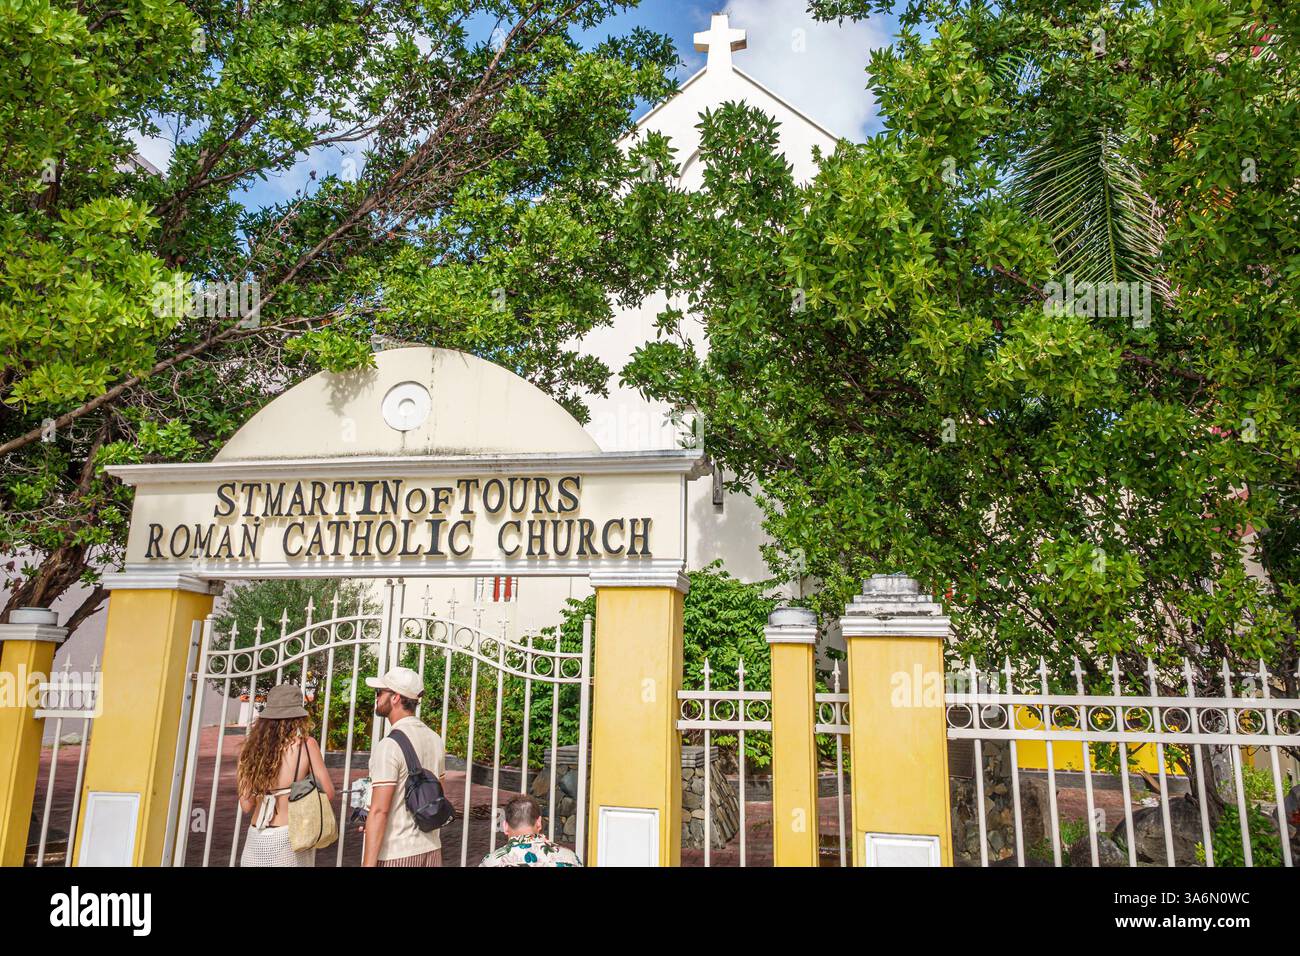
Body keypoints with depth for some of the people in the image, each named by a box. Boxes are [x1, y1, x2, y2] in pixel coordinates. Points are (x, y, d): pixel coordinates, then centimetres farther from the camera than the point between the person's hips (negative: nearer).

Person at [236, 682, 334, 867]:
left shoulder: (253, 747, 1)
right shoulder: (306, 744, -8)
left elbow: (246, 806, 3)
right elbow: (328, 792, -5)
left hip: (257, 838, 4)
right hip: (289, 837, -3)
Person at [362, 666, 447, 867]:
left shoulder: (389, 746, -17)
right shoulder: (435, 739, 6)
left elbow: (379, 811, -19)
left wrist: (368, 863, -18)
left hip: (396, 854, -7)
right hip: (431, 849, 7)